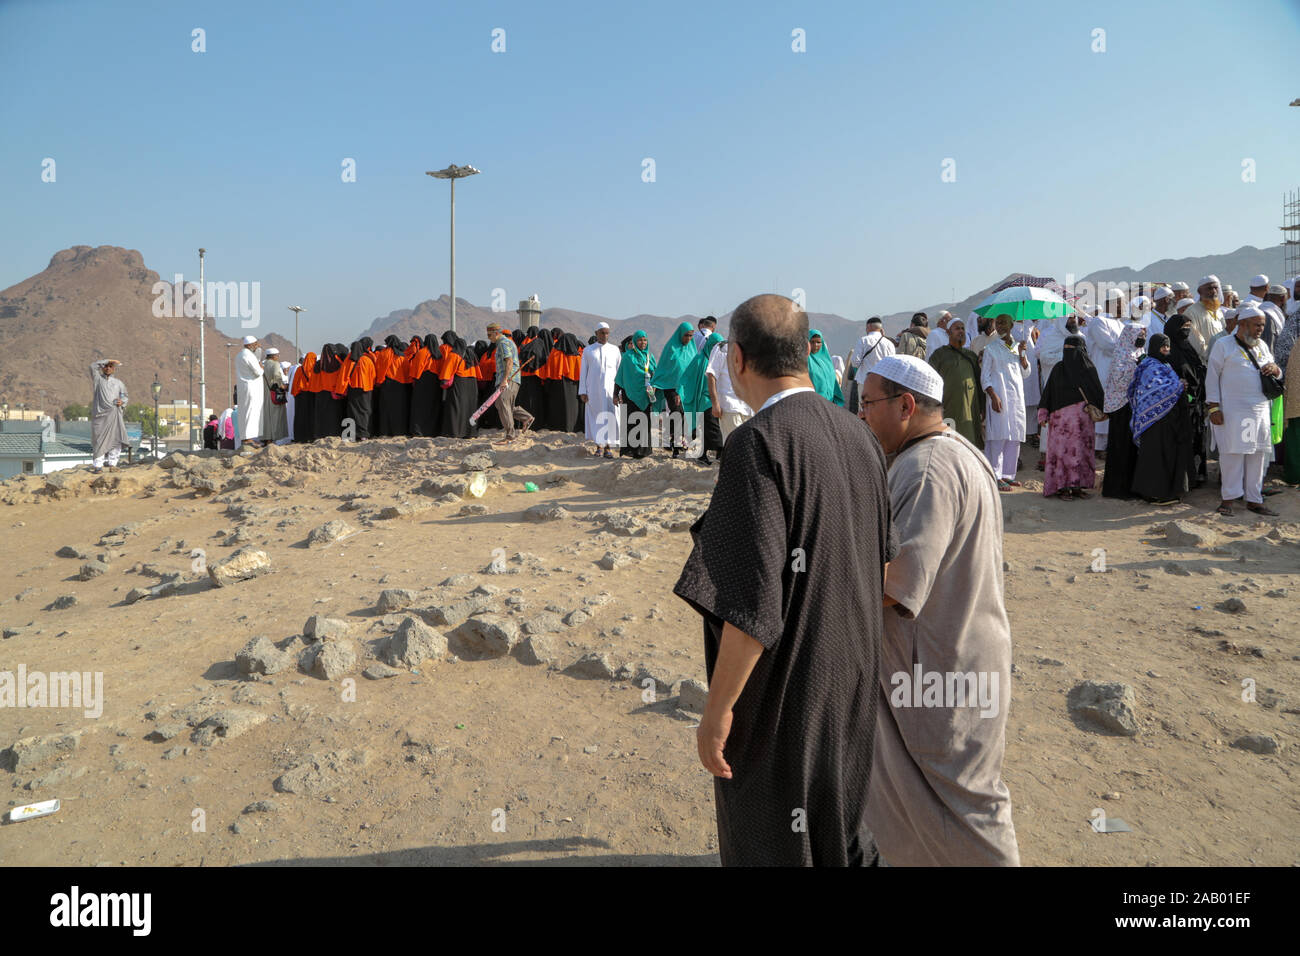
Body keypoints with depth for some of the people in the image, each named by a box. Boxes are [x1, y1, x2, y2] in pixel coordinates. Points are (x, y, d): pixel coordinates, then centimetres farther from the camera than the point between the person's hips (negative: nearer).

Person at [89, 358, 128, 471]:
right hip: (100, 414, -2)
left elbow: (124, 396, 22)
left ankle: (112, 464, 3)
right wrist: (107, 360, 4)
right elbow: (93, 365, 1)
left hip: (115, 414, 2)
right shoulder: (98, 379, 13)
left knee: (115, 439, -2)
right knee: (99, 440, -5)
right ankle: (98, 465, -4)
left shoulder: (119, 383, 19)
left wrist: (122, 402, 0)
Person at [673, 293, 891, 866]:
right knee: (840, 830, 25)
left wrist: (718, 707, -18)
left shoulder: (759, 443, -23)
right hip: (853, 675, 8)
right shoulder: (858, 437, 1)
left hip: (781, 687, -7)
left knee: (770, 844, 12)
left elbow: (752, 597, -27)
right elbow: (883, 563, 10)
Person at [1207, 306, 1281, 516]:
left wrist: (1274, 368, -1)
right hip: (1233, 411, -6)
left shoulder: (1261, 346, 17)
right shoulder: (1223, 345, 0)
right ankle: (1228, 498, 3)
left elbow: (1277, 371, 25)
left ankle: (1254, 500, 14)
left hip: (1260, 410, 6)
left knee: (1259, 454, 6)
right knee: (1233, 453, -6)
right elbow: (1212, 377, -4)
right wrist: (1214, 408, -11)